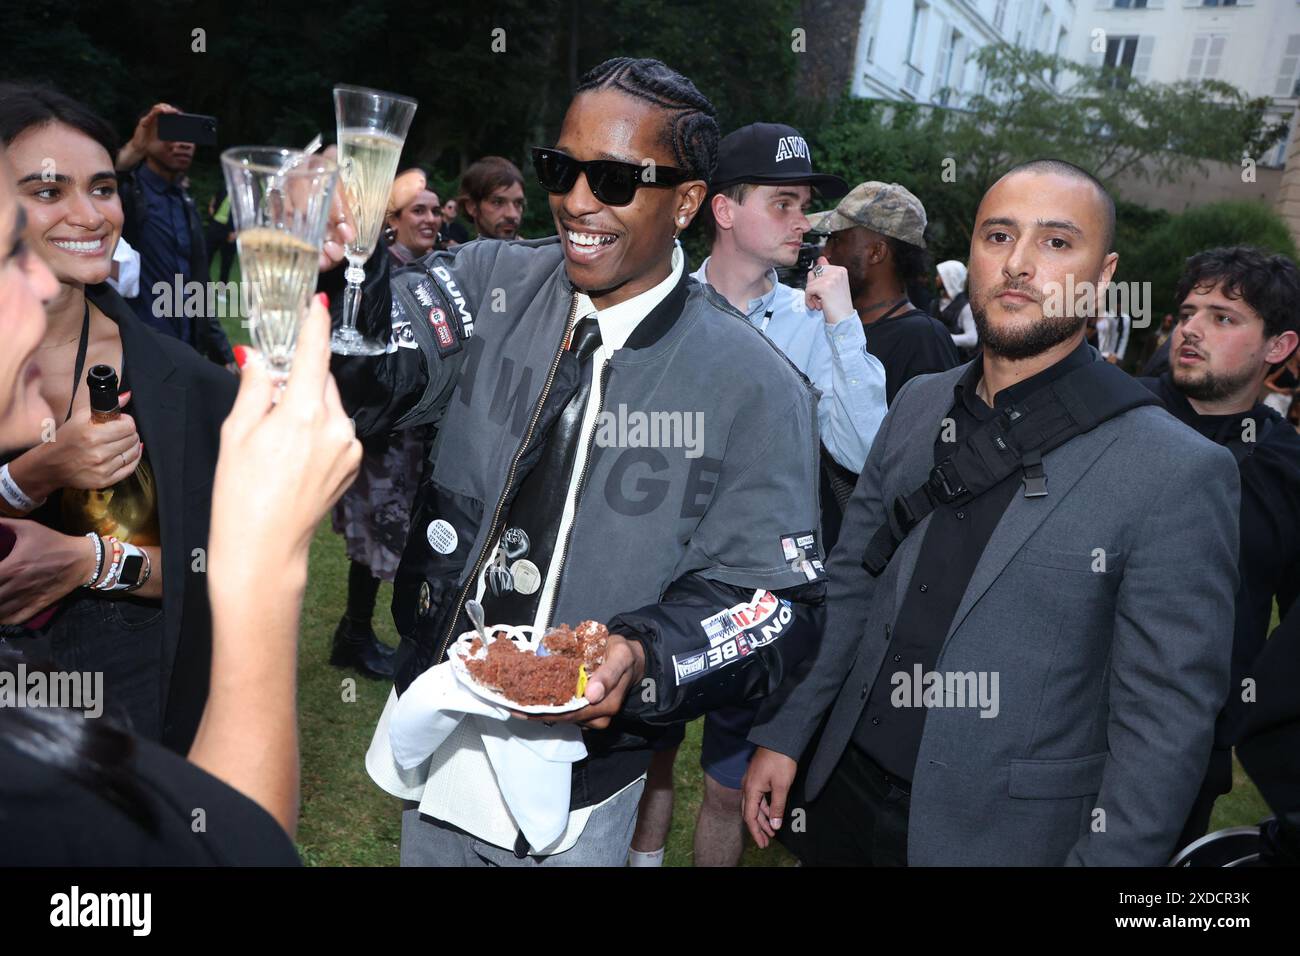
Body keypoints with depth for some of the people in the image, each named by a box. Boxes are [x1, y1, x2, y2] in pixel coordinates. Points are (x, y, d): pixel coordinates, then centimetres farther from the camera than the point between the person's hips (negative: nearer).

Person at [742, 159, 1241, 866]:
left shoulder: (1179, 474, -17)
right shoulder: (917, 405, -1)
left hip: (1006, 834, -4)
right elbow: (849, 581, 5)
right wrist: (782, 734, 5)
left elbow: (1164, 724, -14)